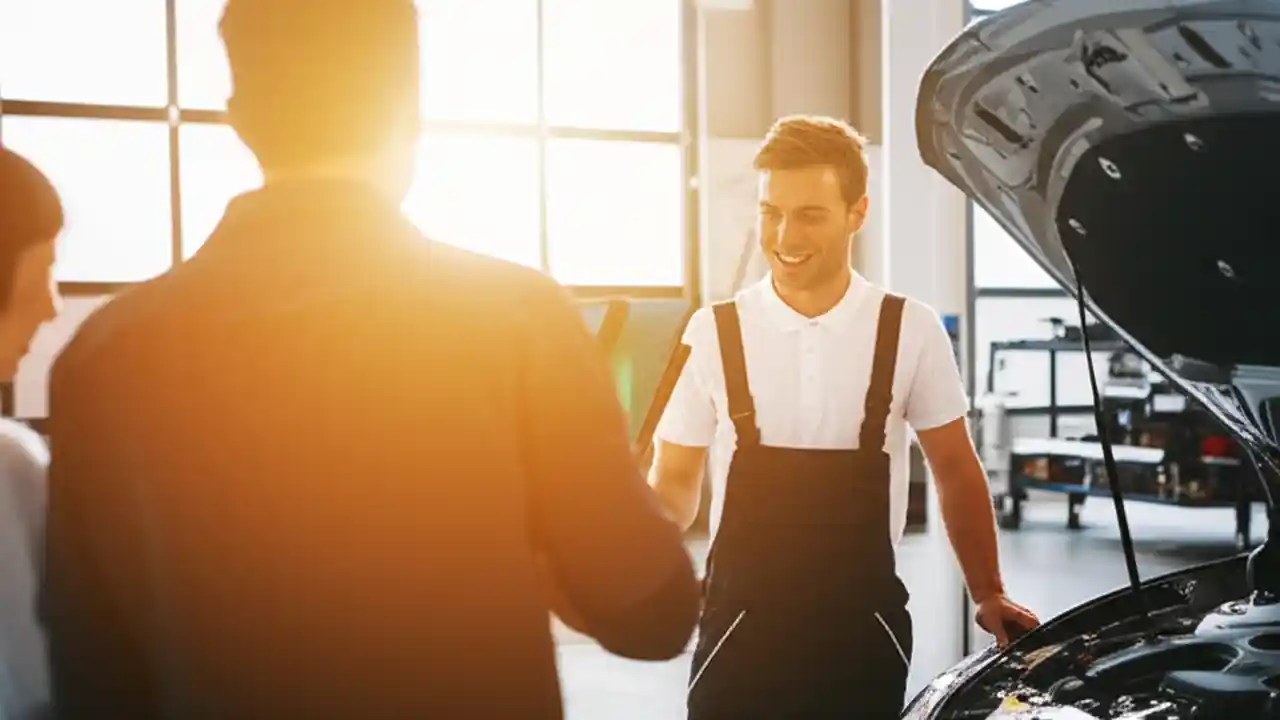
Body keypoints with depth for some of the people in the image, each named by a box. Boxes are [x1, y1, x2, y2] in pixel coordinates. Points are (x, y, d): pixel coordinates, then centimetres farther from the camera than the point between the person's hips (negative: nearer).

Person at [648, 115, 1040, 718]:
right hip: (742, 624, 0)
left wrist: (989, 595, 9)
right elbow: (673, 482, 5)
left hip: (865, 625, 1)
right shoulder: (713, 334, -3)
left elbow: (956, 472, 8)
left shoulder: (911, 332, -2)